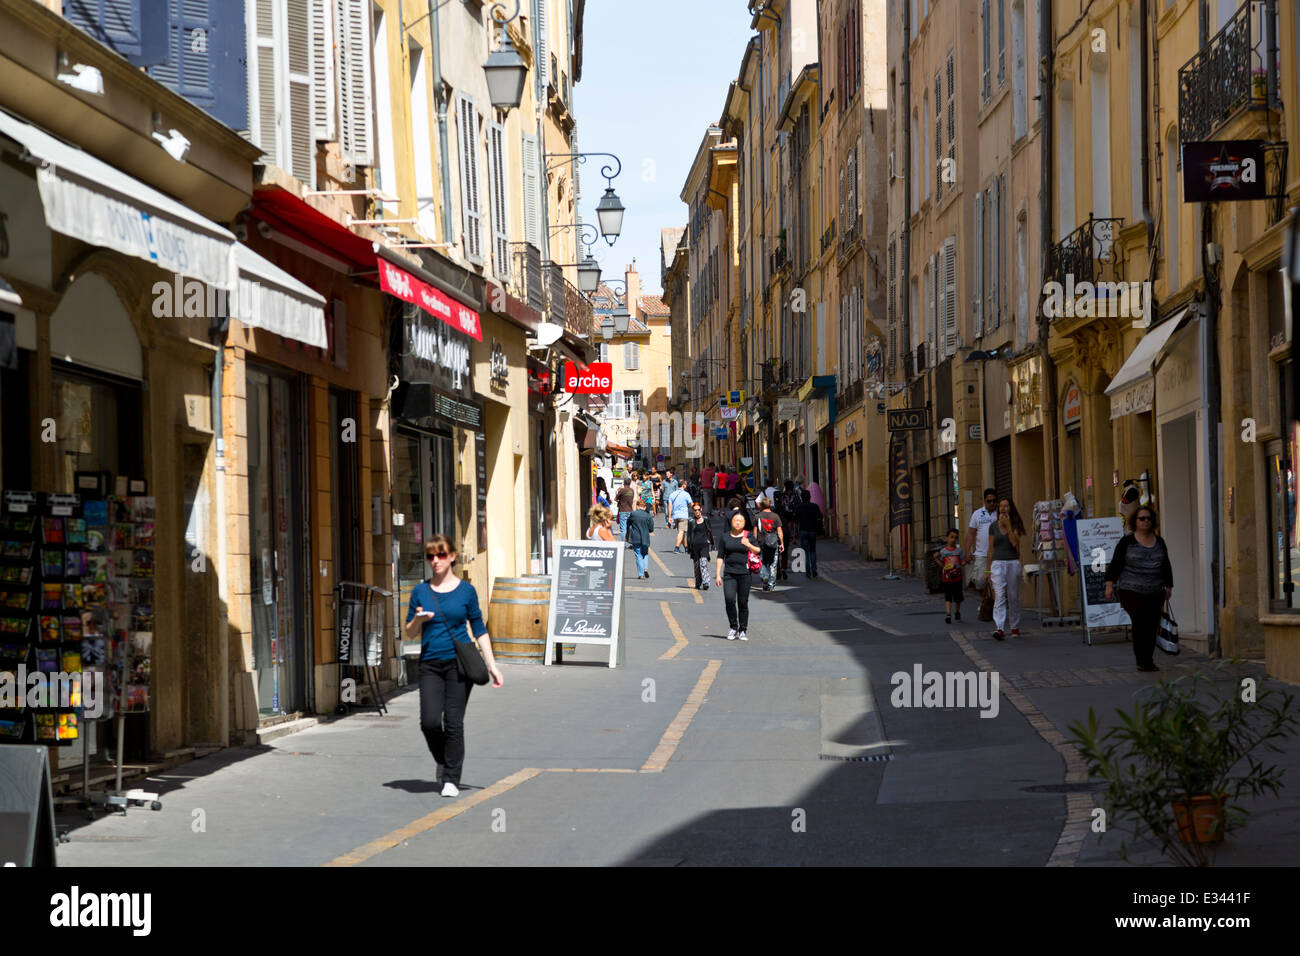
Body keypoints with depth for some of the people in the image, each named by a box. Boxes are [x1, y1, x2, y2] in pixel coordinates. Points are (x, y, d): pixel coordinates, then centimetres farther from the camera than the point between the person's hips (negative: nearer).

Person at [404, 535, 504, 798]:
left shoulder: (466, 590, 4)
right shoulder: (420, 591, 7)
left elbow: (479, 630, 7)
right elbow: (409, 632, 10)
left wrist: (492, 666, 3)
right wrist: (419, 620, -13)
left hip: (459, 662, -1)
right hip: (430, 664, 1)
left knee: (454, 723, -4)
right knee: (430, 722, -9)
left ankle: (451, 779, 6)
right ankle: (442, 761, 21)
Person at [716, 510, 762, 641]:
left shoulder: (748, 536, 6)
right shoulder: (725, 537, 8)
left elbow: (758, 551, 6)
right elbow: (720, 556, 10)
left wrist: (749, 545, -13)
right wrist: (718, 574, 5)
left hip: (744, 573, 0)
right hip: (729, 573, 0)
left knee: (743, 602, 1)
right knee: (729, 599, -14)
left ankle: (743, 631, 12)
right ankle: (733, 628, 2)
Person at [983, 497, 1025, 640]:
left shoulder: (1015, 525, 3)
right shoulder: (993, 526, 7)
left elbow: (1015, 543, -12)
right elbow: (990, 548, 9)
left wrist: (1008, 526, -14)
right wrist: (988, 569, 8)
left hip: (1013, 563, 0)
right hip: (998, 563, 0)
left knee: (1013, 596, 7)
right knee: (999, 596, -13)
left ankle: (1015, 627, 21)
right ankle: (1000, 629, -23)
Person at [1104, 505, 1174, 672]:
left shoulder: (1159, 542, 13)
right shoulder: (1127, 542, 0)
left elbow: (1166, 566, 22)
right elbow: (1115, 564, 1)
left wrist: (1169, 586, 21)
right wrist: (1109, 585, -6)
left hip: (1155, 594, 4)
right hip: (1131, 592, -4)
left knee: (1152, 627, -1)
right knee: (1139, 623, -16)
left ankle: (1148, 661, 9)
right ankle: (1141, 661, -12)